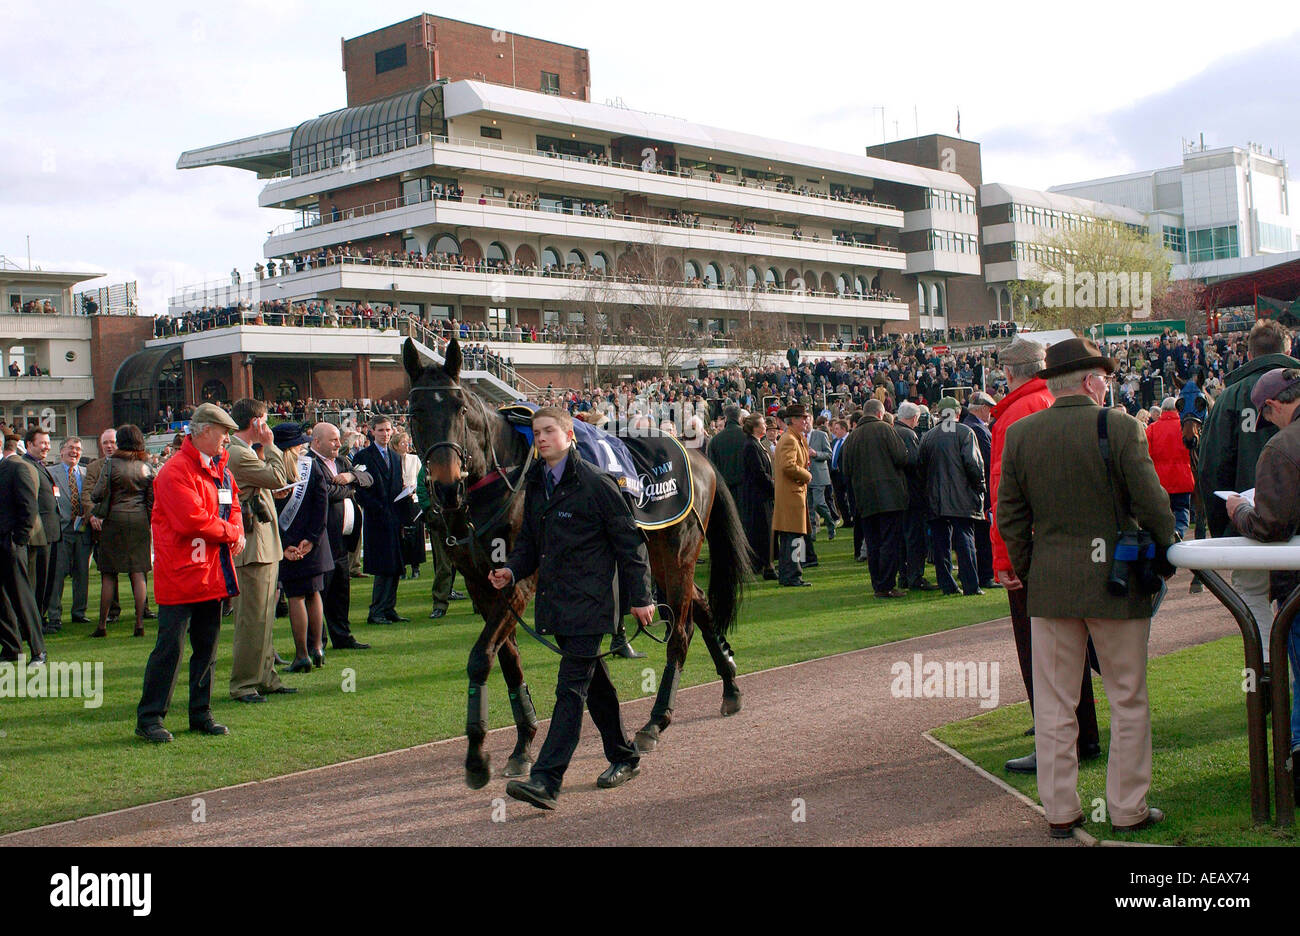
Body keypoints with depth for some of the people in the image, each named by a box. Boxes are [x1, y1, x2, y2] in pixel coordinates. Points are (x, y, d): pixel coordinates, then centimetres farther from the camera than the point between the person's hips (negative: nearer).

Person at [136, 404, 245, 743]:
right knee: (170, 647, -5)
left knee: (207, 648, 13)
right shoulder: (175, 472, -15)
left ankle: (201, 715, 22)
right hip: (180, 576, -9)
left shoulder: (220, 470, 14)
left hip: (212, 575, 9)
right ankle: (149, 718, 5)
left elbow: (232, 507, 18)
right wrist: (230, 533, -11)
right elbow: (192, 520, -23)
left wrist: (236, 532, -4)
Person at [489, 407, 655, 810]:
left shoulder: (595, 484, -11)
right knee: (594, 681, 18)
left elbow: (630, 540, -8)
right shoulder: (536, 485, 11)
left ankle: (546, 780, -14)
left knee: (571, 689, -9)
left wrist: (641, 597, -9)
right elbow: (529, 540, 19)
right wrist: (512, 570, -2)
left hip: (588, 604, -8)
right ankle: (624, 757, 33)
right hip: (554, 603, 8)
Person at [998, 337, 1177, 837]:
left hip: (1050, 584, 3)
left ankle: (1060, 811, 15)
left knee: (1054, 704, 9)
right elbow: (1153, 505, -8)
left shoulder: (1020, 434, 1)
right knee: (1128, 700, 10)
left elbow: (1009, 515, 4)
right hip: (1118, 581, -3)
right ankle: (1128, 808, 17)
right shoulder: (1121, 427, -9)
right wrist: (1164, 558, 8)